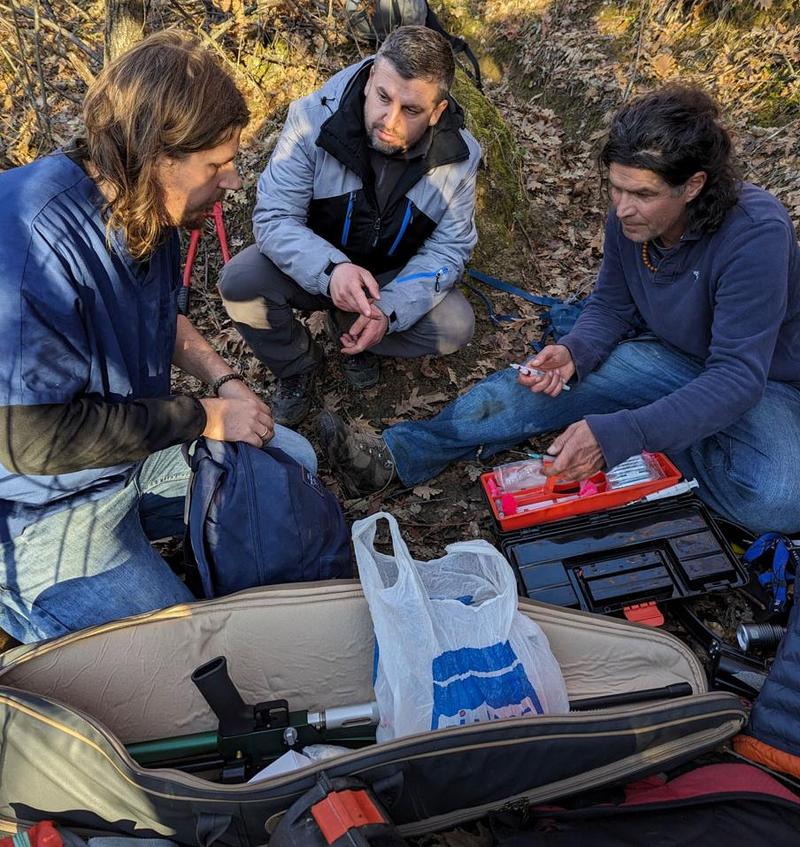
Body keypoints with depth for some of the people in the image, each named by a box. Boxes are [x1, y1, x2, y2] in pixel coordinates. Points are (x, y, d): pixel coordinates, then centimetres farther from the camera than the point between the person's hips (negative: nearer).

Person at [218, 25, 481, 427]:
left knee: (455, 326, -22)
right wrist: (330, 269, -46)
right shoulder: (314, 118, -24)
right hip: (313, 267, -1)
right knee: (240, 282, -29)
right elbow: (275, 217, -24)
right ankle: (297, 365, 2)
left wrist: (389, 310, -30)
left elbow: (447, 247, -12)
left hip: (394, 278, 2)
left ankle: (345, 327, 6)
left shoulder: (459, 155, -18)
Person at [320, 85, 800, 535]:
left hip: (761, 381, -3)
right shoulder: (631, 216, -13)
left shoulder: (756, 235, -32)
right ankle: (394, 456, -16)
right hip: (670, 360, 4)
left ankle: (663, 437, -10)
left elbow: (738, 378, -35)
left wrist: (615, 434, -45)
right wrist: (574, 353, -22)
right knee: (529, 388, -17)